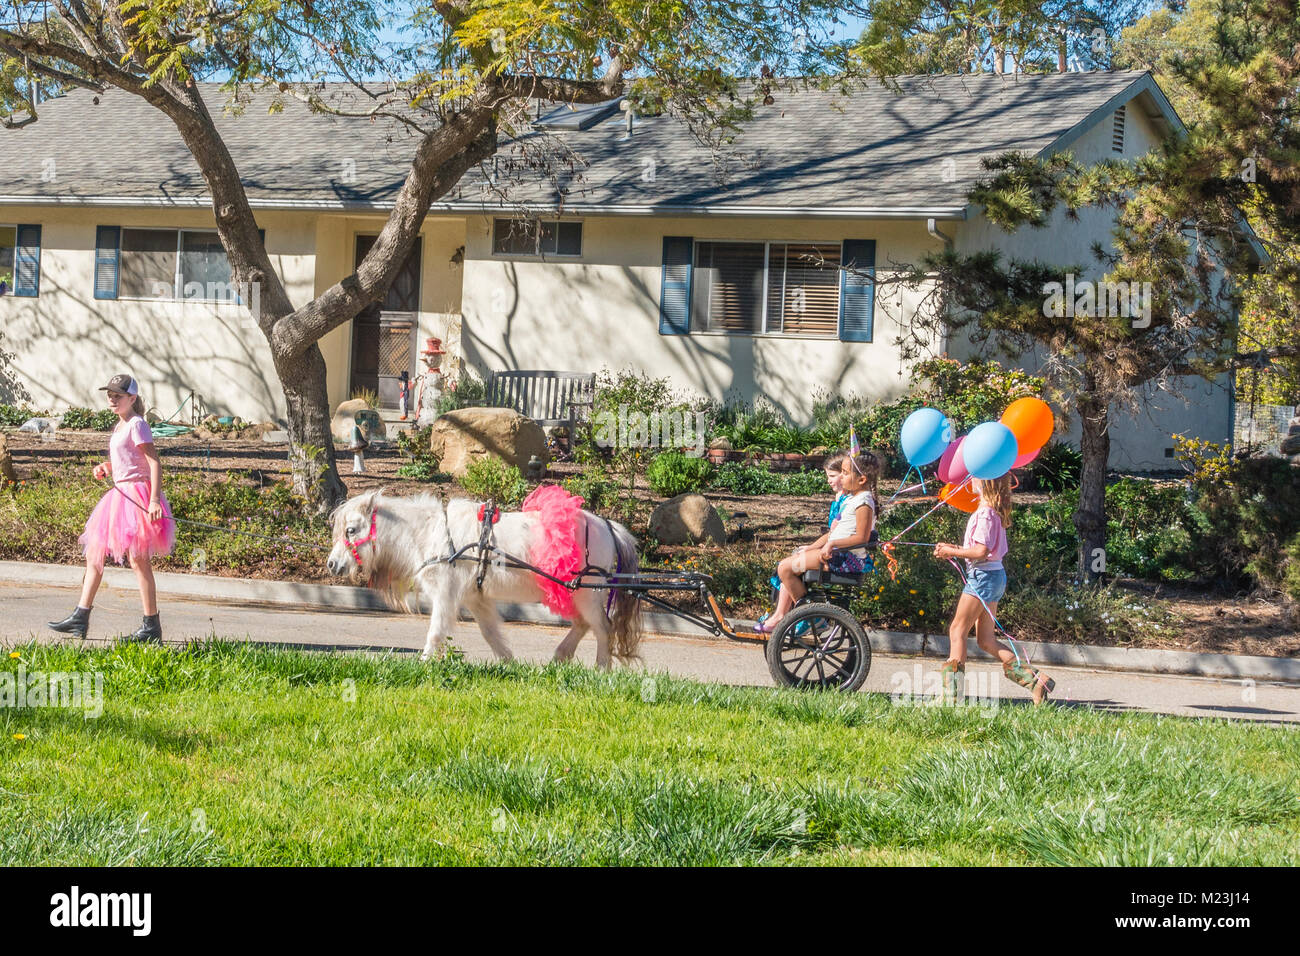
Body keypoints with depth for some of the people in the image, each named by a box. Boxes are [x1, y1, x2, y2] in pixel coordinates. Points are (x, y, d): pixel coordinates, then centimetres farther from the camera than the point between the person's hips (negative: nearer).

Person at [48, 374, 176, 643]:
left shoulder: (136, 425, -12)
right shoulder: (120, 425, 15)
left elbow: (154, 463, -18)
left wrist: (154, 500, -27)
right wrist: (104, 468, 8)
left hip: (136, 493, -10)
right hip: (120, 494, 10)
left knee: (138, 559, -7)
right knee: (93, 553, 11)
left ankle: (152, 626, -1)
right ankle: (80, 618, 17)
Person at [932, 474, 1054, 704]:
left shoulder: (985, 512, -16)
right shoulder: (995, 511, 14)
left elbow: (982, 551, -22)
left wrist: (951, 552, -13)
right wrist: (953, 549, 11)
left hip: (983, 575, -10)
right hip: (995, 574, 10)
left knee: (957, 630, -5)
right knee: (985, 640, 10)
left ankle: (951, 692, -6)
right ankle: (1035, 680, 4)